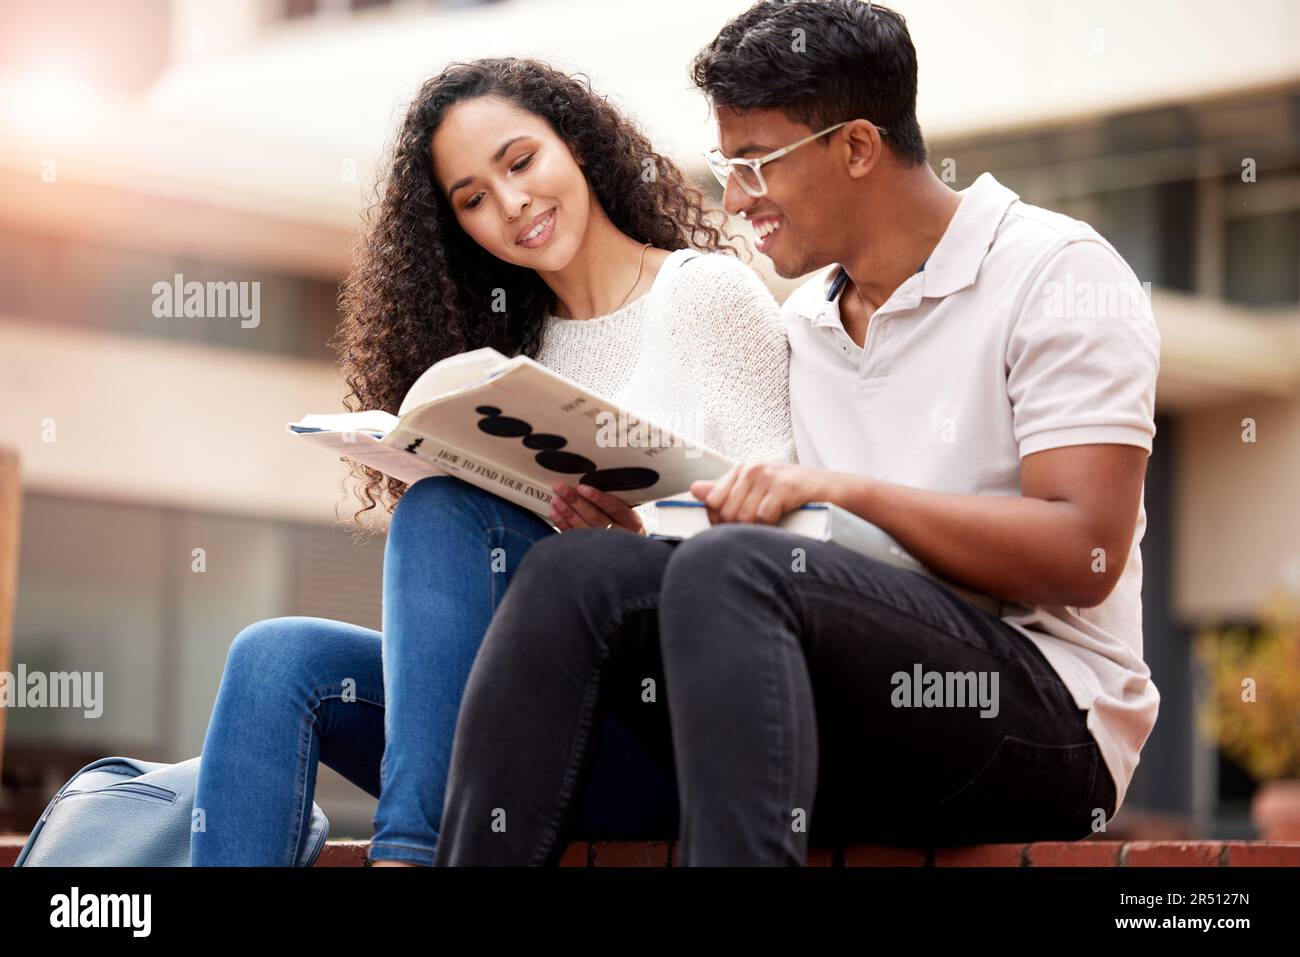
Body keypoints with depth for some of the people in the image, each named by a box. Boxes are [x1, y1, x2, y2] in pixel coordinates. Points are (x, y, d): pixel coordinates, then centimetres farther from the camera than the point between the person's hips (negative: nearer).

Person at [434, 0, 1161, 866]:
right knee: (578, 572, -15)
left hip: (1043, 718, -6)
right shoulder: (800, 323, 20)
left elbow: (1084, 554, -13)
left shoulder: (1056, 272, -1)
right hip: (853, 734, 6)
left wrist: (848, 489, -19)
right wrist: (633, 530, -4)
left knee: (731, 569, -31)